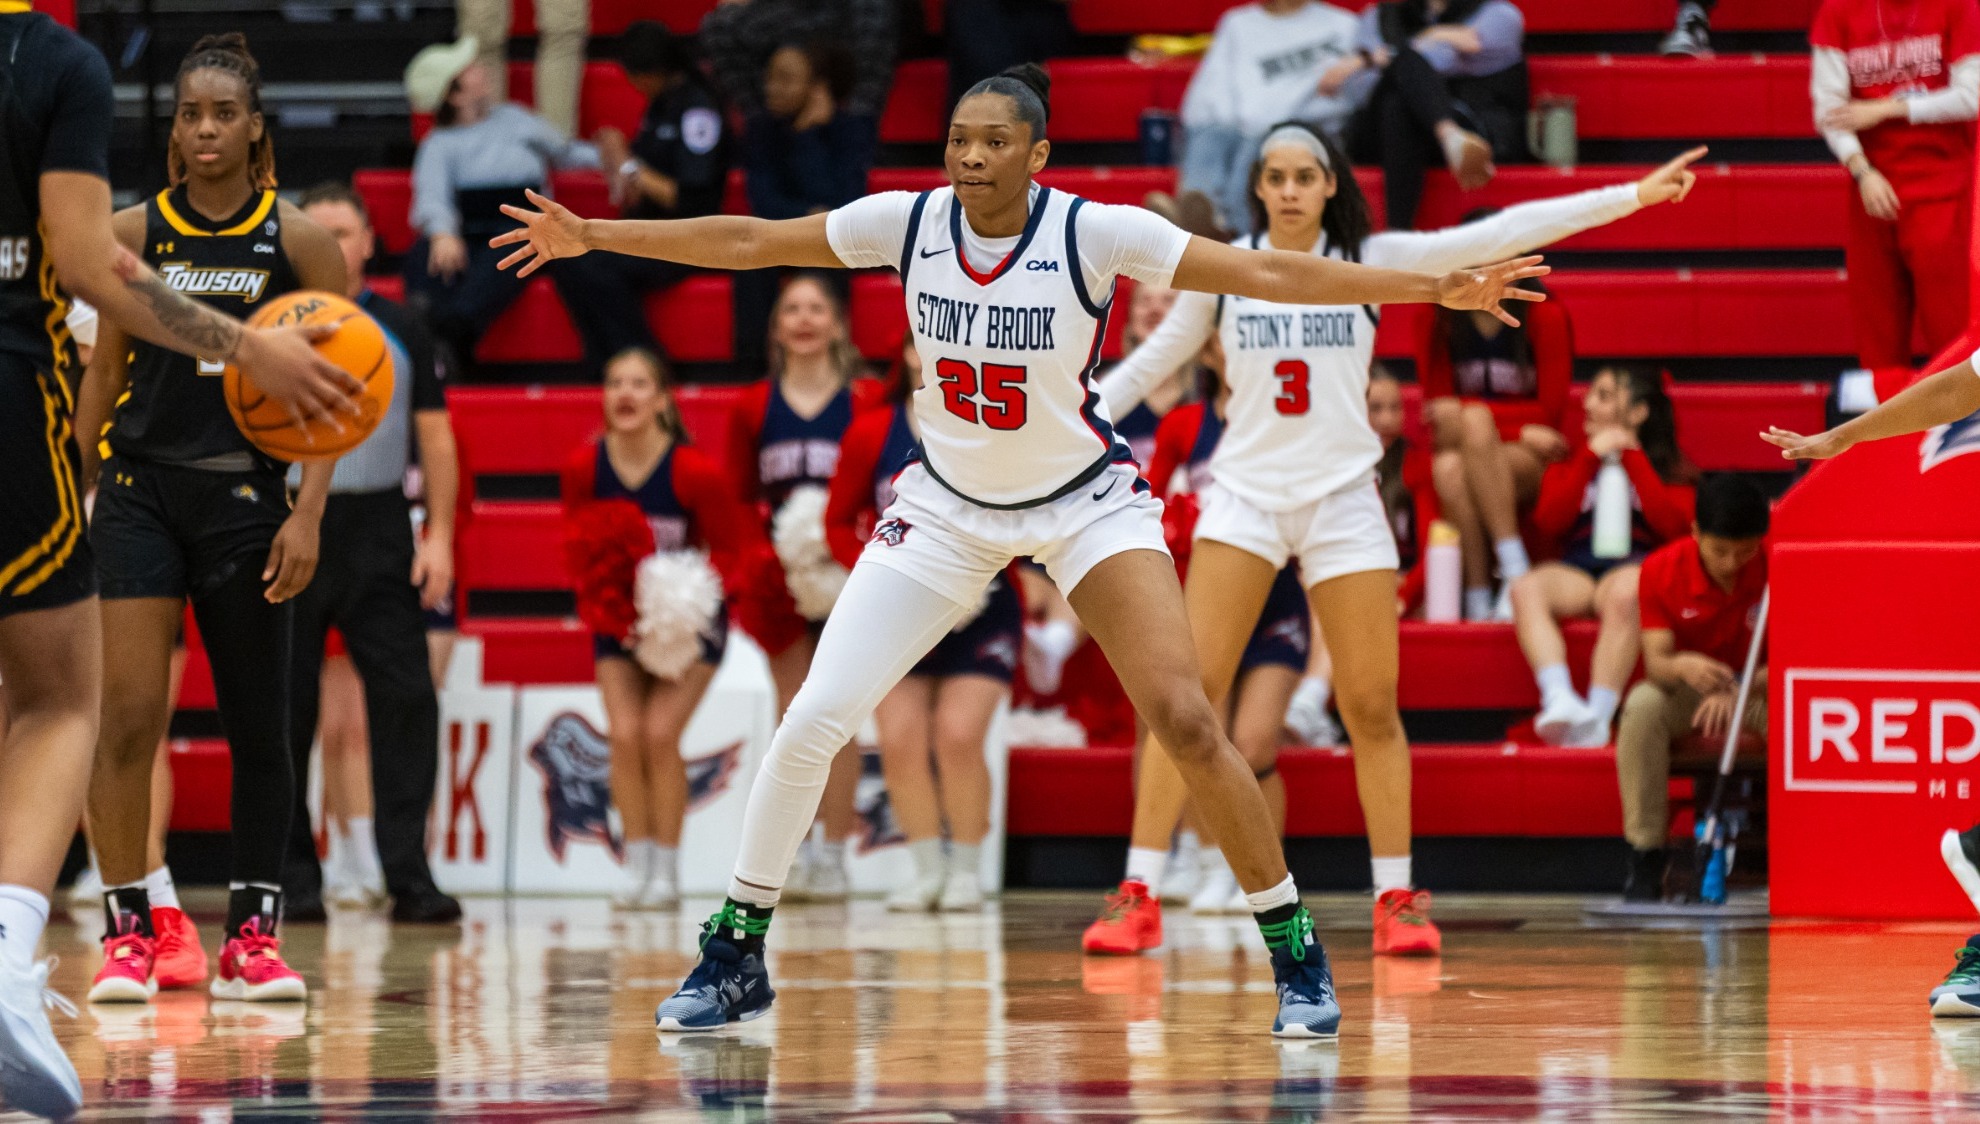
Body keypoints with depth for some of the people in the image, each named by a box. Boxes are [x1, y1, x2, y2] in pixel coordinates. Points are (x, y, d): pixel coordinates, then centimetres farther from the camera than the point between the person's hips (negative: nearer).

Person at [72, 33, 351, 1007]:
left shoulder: (299, 242, 0)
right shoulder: (134, 232, 4)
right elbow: (104, 372, 11)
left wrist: (308, 514, -9)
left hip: (246, 496, 0)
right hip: (139, 487, 0)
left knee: (258, 726, 5)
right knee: (127, 715, -11)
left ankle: (254, 933, 14)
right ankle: (132, 926, -4)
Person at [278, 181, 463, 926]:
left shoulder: (401, 332, 9)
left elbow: (435, 438, 10)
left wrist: (439, 535, 0)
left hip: (380, 532, 1)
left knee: (405, 697, -7)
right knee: (286, 709, 1)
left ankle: (408, 873, -6)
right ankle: (292, 876, 8)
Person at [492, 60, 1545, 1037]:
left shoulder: (1096, 233, -20)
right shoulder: (907, 221, -12)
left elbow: (1264, 272, -22)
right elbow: (748, 242, -3)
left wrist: (1434, 287, -29)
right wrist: (591, 235, -3)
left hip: (1087, 504, -2)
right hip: (946, 506, 3)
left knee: (1186, 723, -17)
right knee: (813, 721, -8)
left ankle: (1296, 956, -2)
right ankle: (734, 957, 8)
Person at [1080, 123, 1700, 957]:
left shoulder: (1369, 261, -1)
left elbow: (1497, 235, -5)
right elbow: (1152, 359, 13)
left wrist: (1634, 195, -10)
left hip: (1342, 497, 0)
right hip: (1245, 493, 0)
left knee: (1372, 706, 0)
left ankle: (1395, 901, 11)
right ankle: (1138, 899, -7)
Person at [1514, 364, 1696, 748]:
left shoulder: (1669, 468, 20)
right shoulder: (1569, 464, 26)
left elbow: (1674, 526, -1)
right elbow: (1548, 524, 6)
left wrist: (1632, 458, 4)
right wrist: (1591, 458, 5)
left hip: (1637, 565, -3)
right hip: (1574, 569, 3)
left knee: (1623, 594, -40)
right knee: (1526, 587, -33)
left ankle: (1598, 716, -47)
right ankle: (1559, 701, -50)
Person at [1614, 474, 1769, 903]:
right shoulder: (1661, 570, -13)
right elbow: (1655, 661, -18)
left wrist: (1737, 691, -39)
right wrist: (1681, 667, -44)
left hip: (1758, 690, -1)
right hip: (1688, 691, 1)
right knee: (1643, 704, -34)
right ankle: (1646, 857, -28)